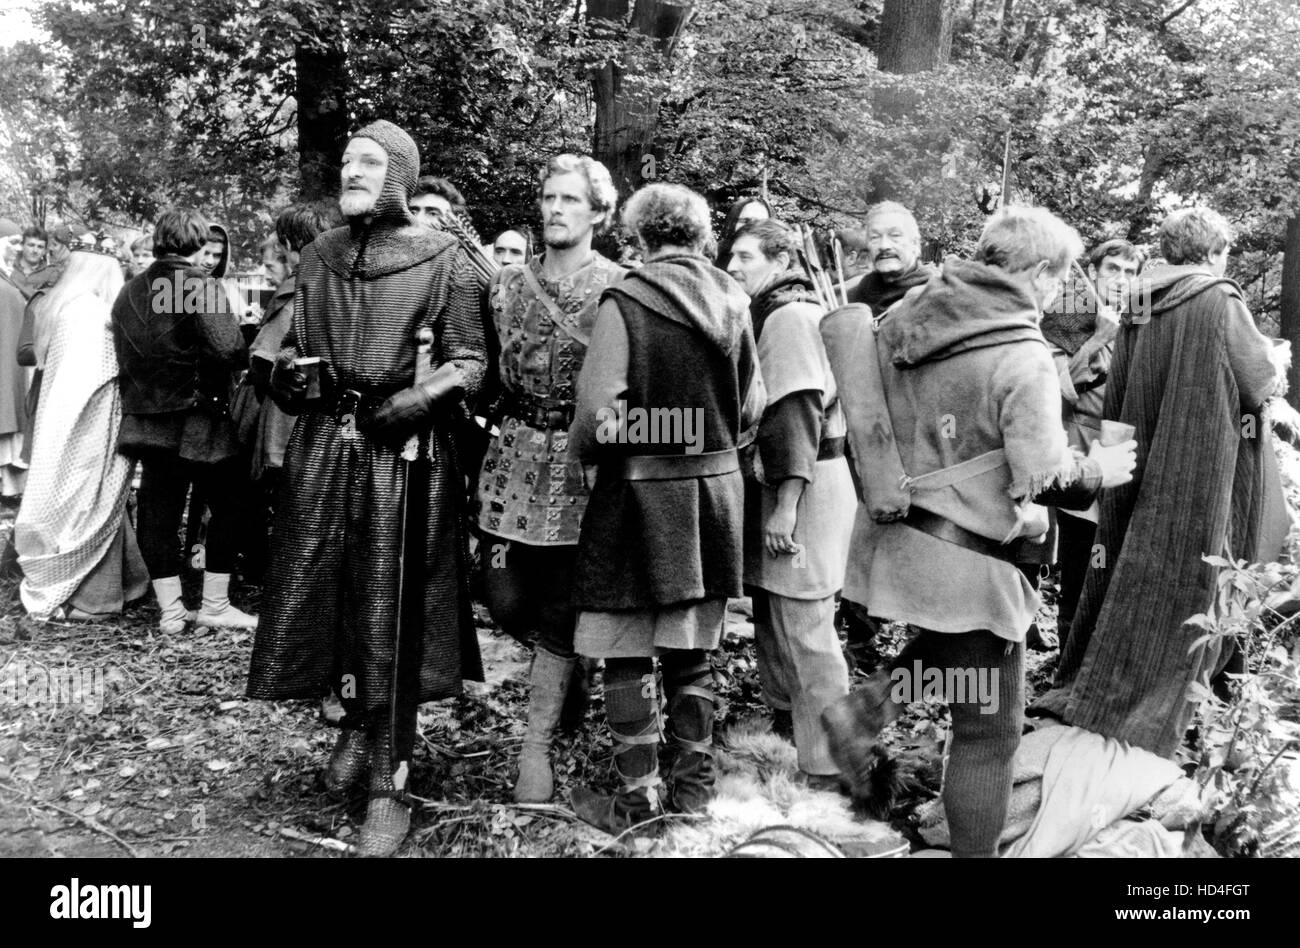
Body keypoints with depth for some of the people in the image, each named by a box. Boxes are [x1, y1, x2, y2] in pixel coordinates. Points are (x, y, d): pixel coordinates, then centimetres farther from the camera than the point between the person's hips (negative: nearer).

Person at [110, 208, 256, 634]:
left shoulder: (129, 292, 10)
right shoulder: (200, 284, -11)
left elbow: (124, 357, 15)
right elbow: (227, 347, -22)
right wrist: (243, 346, -1)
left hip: (146, 419, 7)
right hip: (198, 420, -6)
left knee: (158, 514, 9)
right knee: (227, 506, 6)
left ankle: (170, 611, 14)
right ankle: (215, 606, 9)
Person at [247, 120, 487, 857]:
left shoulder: (442, 260, -3)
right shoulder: (320, 256, 11)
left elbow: (469, 364, -4)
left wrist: (410, 403, -18)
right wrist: (287, 374, 0)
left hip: (403, 453, -5)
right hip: (324, 445, 5)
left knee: (390, 614, 0)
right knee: (320, 592, 10)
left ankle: (391, 783, 12)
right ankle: (358, 722, 37)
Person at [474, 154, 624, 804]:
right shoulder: (506, 284, 8)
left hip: (582, 464, -4)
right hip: (514, 456, 4)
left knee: (558, 614, 2)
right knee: (506, 599, 4)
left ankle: (536, 748, 15)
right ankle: (569, 674, 35)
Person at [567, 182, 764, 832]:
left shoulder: (625, 303, -12)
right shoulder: (733, 304, 4)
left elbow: (598, 410, -17)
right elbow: (752, 408, 8)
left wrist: (577, 455, 2)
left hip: (641, 489, -5)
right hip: (715, 488, 6)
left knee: (627, 654, 6)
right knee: (691, 651, 16)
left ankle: (637, 795, 13)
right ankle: (694, 782, 25)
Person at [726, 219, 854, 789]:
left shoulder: (788, 317, -13)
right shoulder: (770, 314, 18)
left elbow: (799, 413, -21)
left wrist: (786, 502, -23)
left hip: (804, 485, -10)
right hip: (777, 484, 10)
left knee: (801, 621, -6)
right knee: (771, 608, 18)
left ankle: (829, 762, 2)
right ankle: (785, 714, 35)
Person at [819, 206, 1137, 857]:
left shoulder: (908, 316, 2)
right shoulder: (1022, 357, -19)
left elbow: (876, 417, 12)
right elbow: (1043, 481, -21)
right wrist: (1101, 471, -2)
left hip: (904, 535, 7)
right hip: (967, 558, -7)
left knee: (953, 634, 34)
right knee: (988, 731, 9)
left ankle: (862, 713, 21)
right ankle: (974, 850, 23)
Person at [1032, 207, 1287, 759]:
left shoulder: (1138, 306, 8)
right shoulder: (1221, 301, -10)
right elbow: (1257, 383, -5)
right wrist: (1277, 361, 16)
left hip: (1138, 466, 6)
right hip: (1198, 471, -6)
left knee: (1129, 575, 15)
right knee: (1181, 586, 2)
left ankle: (1081, 691, 22)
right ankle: (1143, 719, 6)